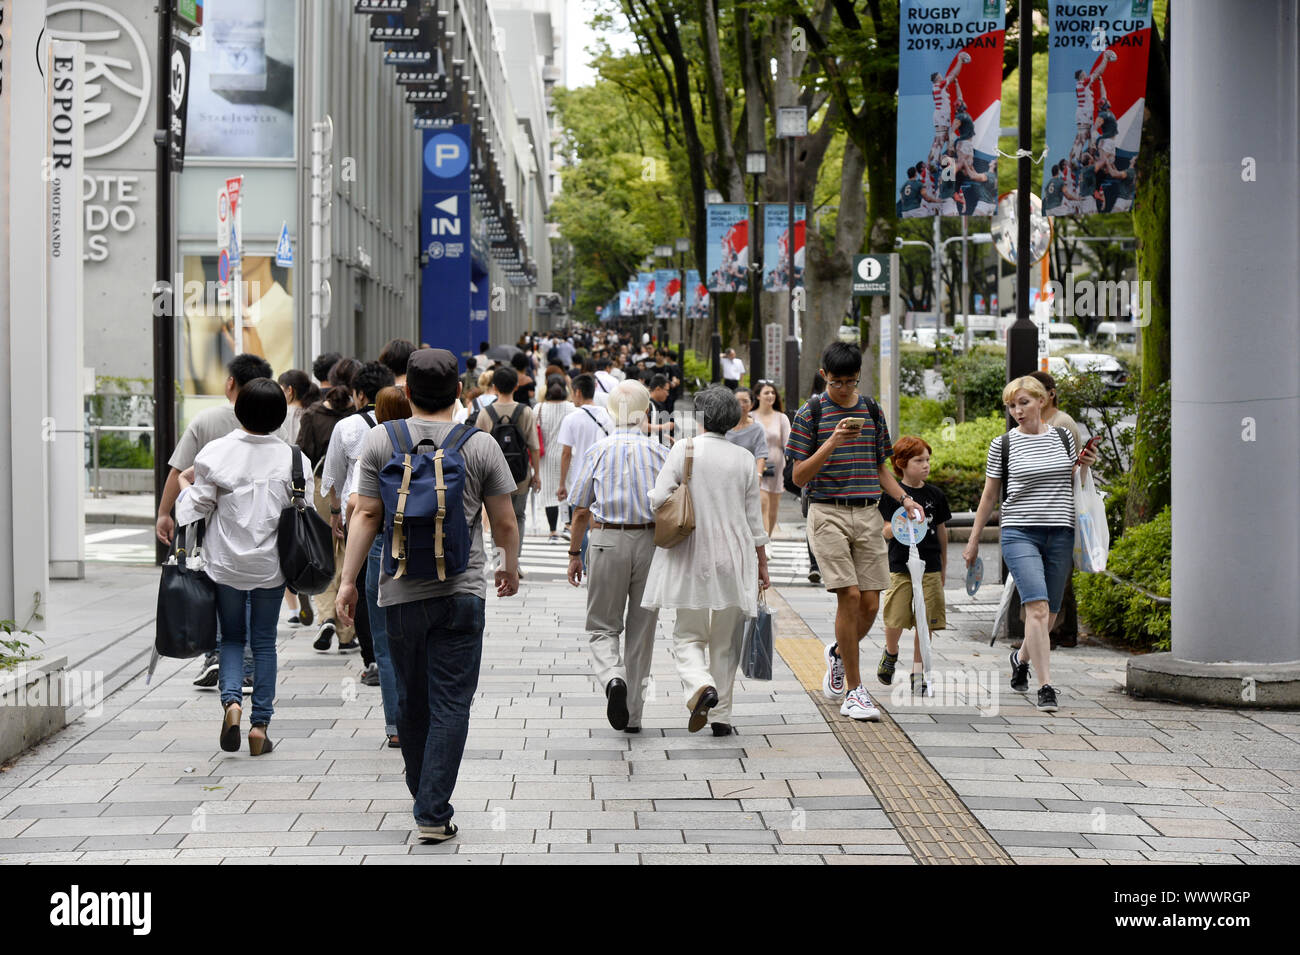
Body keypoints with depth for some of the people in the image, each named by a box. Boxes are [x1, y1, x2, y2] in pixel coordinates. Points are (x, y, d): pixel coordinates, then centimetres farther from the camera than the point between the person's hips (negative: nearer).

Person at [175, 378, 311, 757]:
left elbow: (198, 505, -5)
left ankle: (232, 700, -11)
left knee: (232, 636, 14)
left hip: (227, 563, -1)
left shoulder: (217, 452, -10)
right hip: (270, 566, 1)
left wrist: (185, 485, 14)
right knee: (264, 641, 12)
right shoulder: (292, 458, -6)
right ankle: (260, 723, 10)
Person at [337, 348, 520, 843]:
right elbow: (505, 522, 2)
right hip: (462, 593, -1)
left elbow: (365, 515, -2)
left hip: (401, 593, 2)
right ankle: (433, 812, -6)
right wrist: (511, 567, 20)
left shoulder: (381, 441, -1)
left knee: (411, 702, 15)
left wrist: (348, 580, 3)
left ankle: (422, 796, 29)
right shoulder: (481, 445, -2)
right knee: (451, 705, -1)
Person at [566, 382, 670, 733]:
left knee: (603, 627, 9)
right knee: (641, 629, 11)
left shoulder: (599, 451, -2)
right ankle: (632, 714, 14)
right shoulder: (661, 453, -1)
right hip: (651, 542, 1)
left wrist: (575, 553, 9)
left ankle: (613, 678, -22)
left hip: (607, 540, -1)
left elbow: (581, 510, 0)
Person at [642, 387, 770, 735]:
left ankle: (701, 685, -20)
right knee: (724, 640, 12)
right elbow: (754, 518, 5)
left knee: (687, 635, 8)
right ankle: (721, 715, 11)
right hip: (733, 558, 2)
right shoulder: (744, 459, 2)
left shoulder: (684, 449, -6)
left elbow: (658, 498, -12)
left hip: (692, 556, -2)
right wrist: (762, 563, 13)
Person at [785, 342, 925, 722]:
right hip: (828, 514, -4)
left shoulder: (872, 411, 12)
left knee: (870, 604, -1)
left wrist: (904, 498, 3)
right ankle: (854, 691, -4)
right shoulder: (810, 414, -1)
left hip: (868, 513, 4)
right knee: (849, 596, -13)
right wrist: (833, 442, -18)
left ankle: (839, 653, 31)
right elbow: (799, 476, -5)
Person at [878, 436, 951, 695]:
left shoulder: (935, 495, 7)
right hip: (901, 567, -2)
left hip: (930, 568, 3)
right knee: (896, 619, -5)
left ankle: (917, 676, 8)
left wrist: (943, 567, 20)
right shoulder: (893, 494, -2)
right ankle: (891, 653, 27)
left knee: (925, 624, -1)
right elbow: (886, 532, -5)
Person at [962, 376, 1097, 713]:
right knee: (1037, 607, -19)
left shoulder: (1064, 437, 9)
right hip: (1019, 533, -3)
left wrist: (1085, 466, 1)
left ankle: (1021, 657, 39)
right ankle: (1046, 686, -19)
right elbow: (989, 496, 9)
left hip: (1060, 534, 3)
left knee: (1050, 613, 9)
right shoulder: (1003, 445, 1)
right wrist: (973, 540, 11)